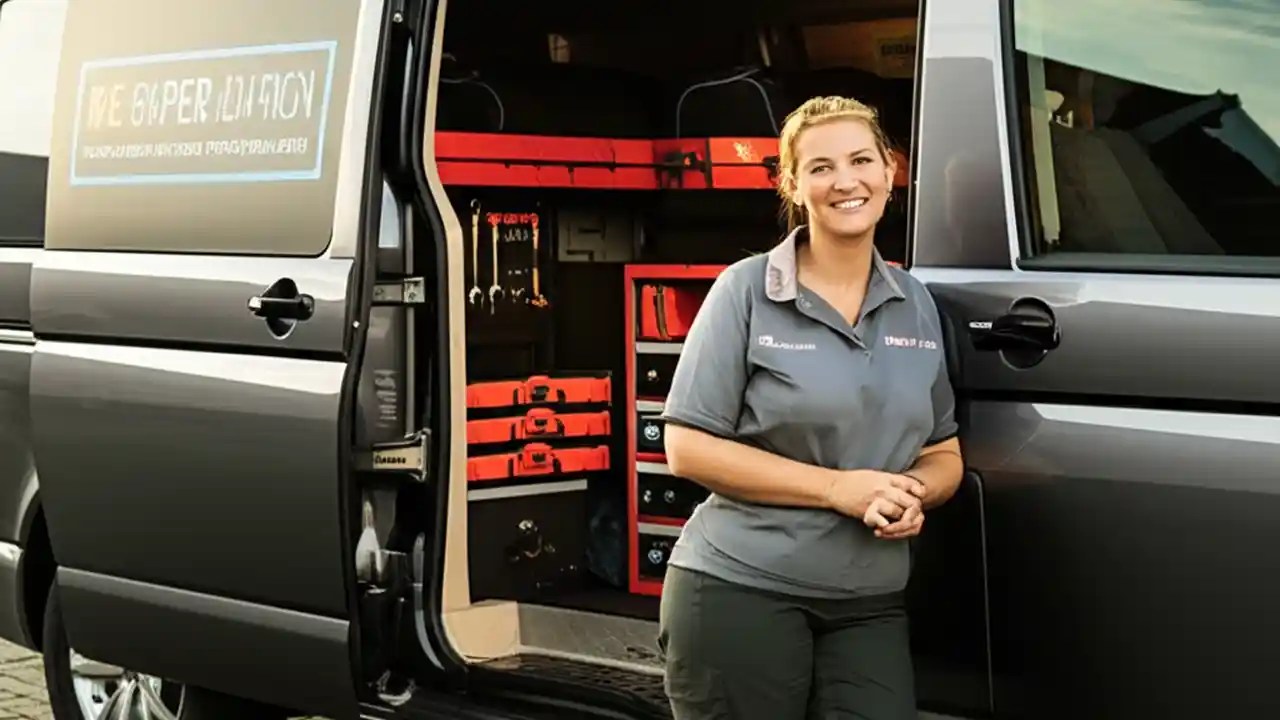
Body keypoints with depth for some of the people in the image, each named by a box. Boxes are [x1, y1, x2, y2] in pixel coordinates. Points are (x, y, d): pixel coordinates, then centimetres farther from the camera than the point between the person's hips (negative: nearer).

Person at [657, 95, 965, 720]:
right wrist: (838, 488, -17)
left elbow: (944, 457, 14)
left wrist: (914, 495, -9)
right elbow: (688, 448, -10)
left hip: (869, 604, 4)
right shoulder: (747, 290, -6)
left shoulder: (916, 305, 8)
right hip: (740, 590, -4)